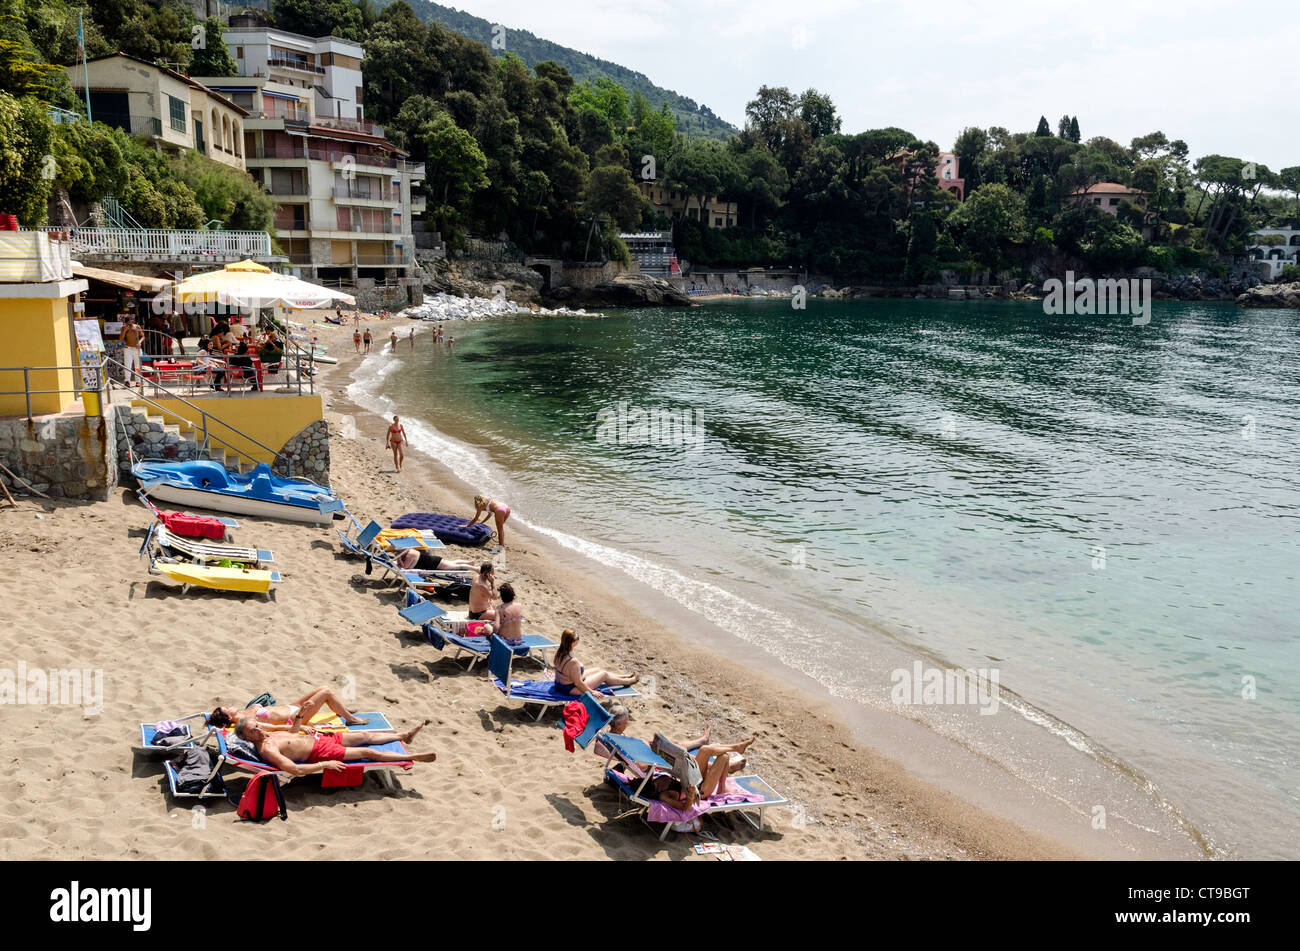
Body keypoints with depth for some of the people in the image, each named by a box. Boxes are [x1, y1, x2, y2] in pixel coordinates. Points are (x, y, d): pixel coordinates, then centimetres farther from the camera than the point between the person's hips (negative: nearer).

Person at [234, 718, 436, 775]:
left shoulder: (270, 734, 5)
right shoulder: (266, 749, -24)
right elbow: (294, 769, -32)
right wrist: (324, 765, -29)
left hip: (317, 738, 9)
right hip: (320, 753, -9)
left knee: (365, 735, 16)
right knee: (368, 752, -7)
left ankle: (404, 735, 35)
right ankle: (412, 757, 2)